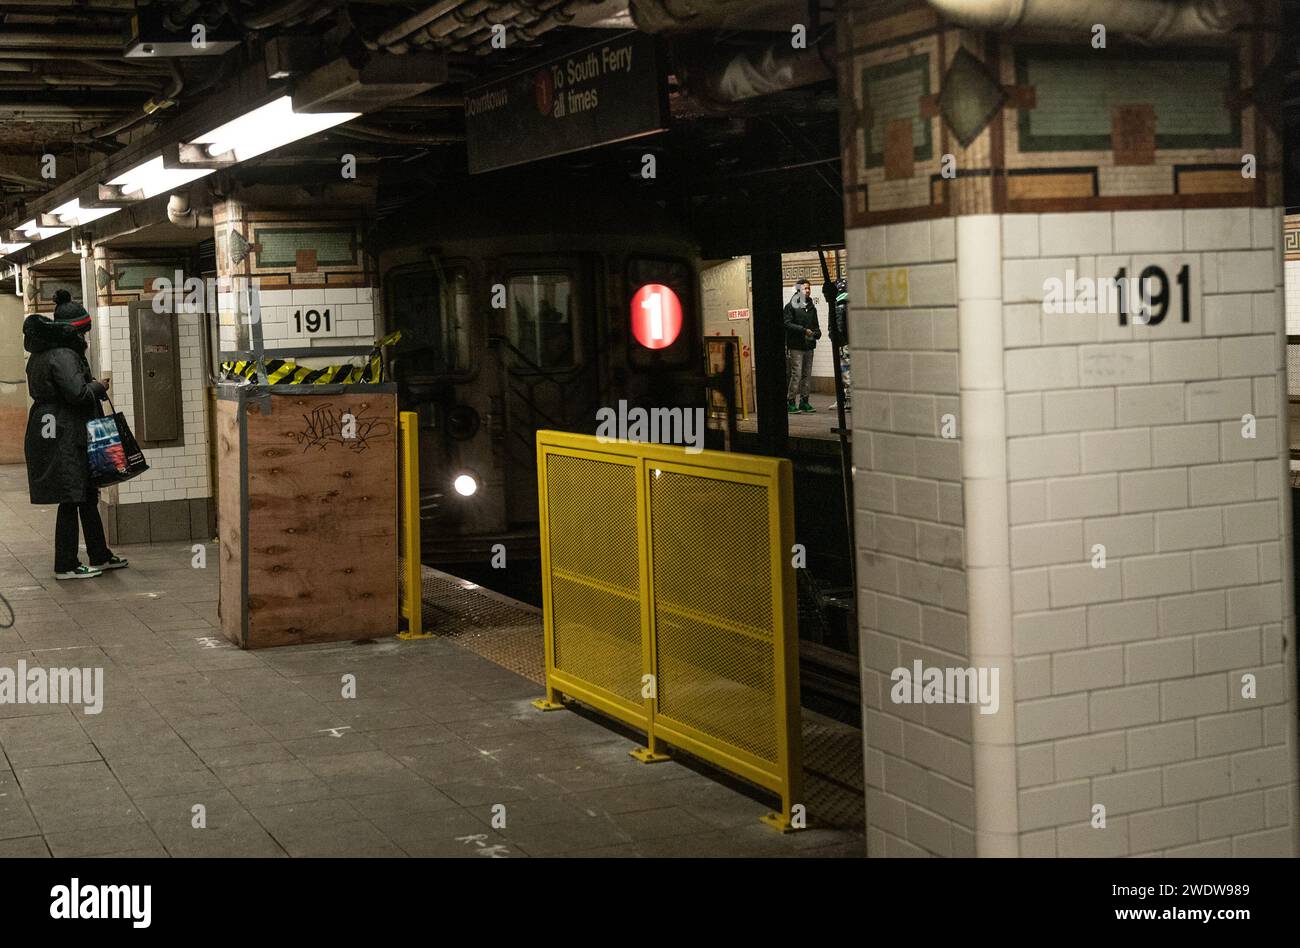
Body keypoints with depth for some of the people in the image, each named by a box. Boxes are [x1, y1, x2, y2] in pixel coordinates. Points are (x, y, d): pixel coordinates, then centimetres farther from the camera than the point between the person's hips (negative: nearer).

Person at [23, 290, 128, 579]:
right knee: (71, 500, -4)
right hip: (65, 436, -10)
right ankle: (66, 566, 1)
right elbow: (77, 393, -24)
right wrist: (99, 387, -5)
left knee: (87, 496, 17)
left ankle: (100, 557, 25)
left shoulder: (40, 355, 15)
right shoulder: (63, 356, -16)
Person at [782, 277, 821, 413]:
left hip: (809, 346, 6)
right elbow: (787, 324, -11)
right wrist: (803, 330, -17)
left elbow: (815, 325, 23)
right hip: (796, 346, -6)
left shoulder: (812, 308, 18)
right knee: (796, 374, -10)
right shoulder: (791, 306, -2)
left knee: (807, 375, 7)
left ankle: (804, 401, 14)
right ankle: (790, 402, -6)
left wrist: (816, 333, 0)